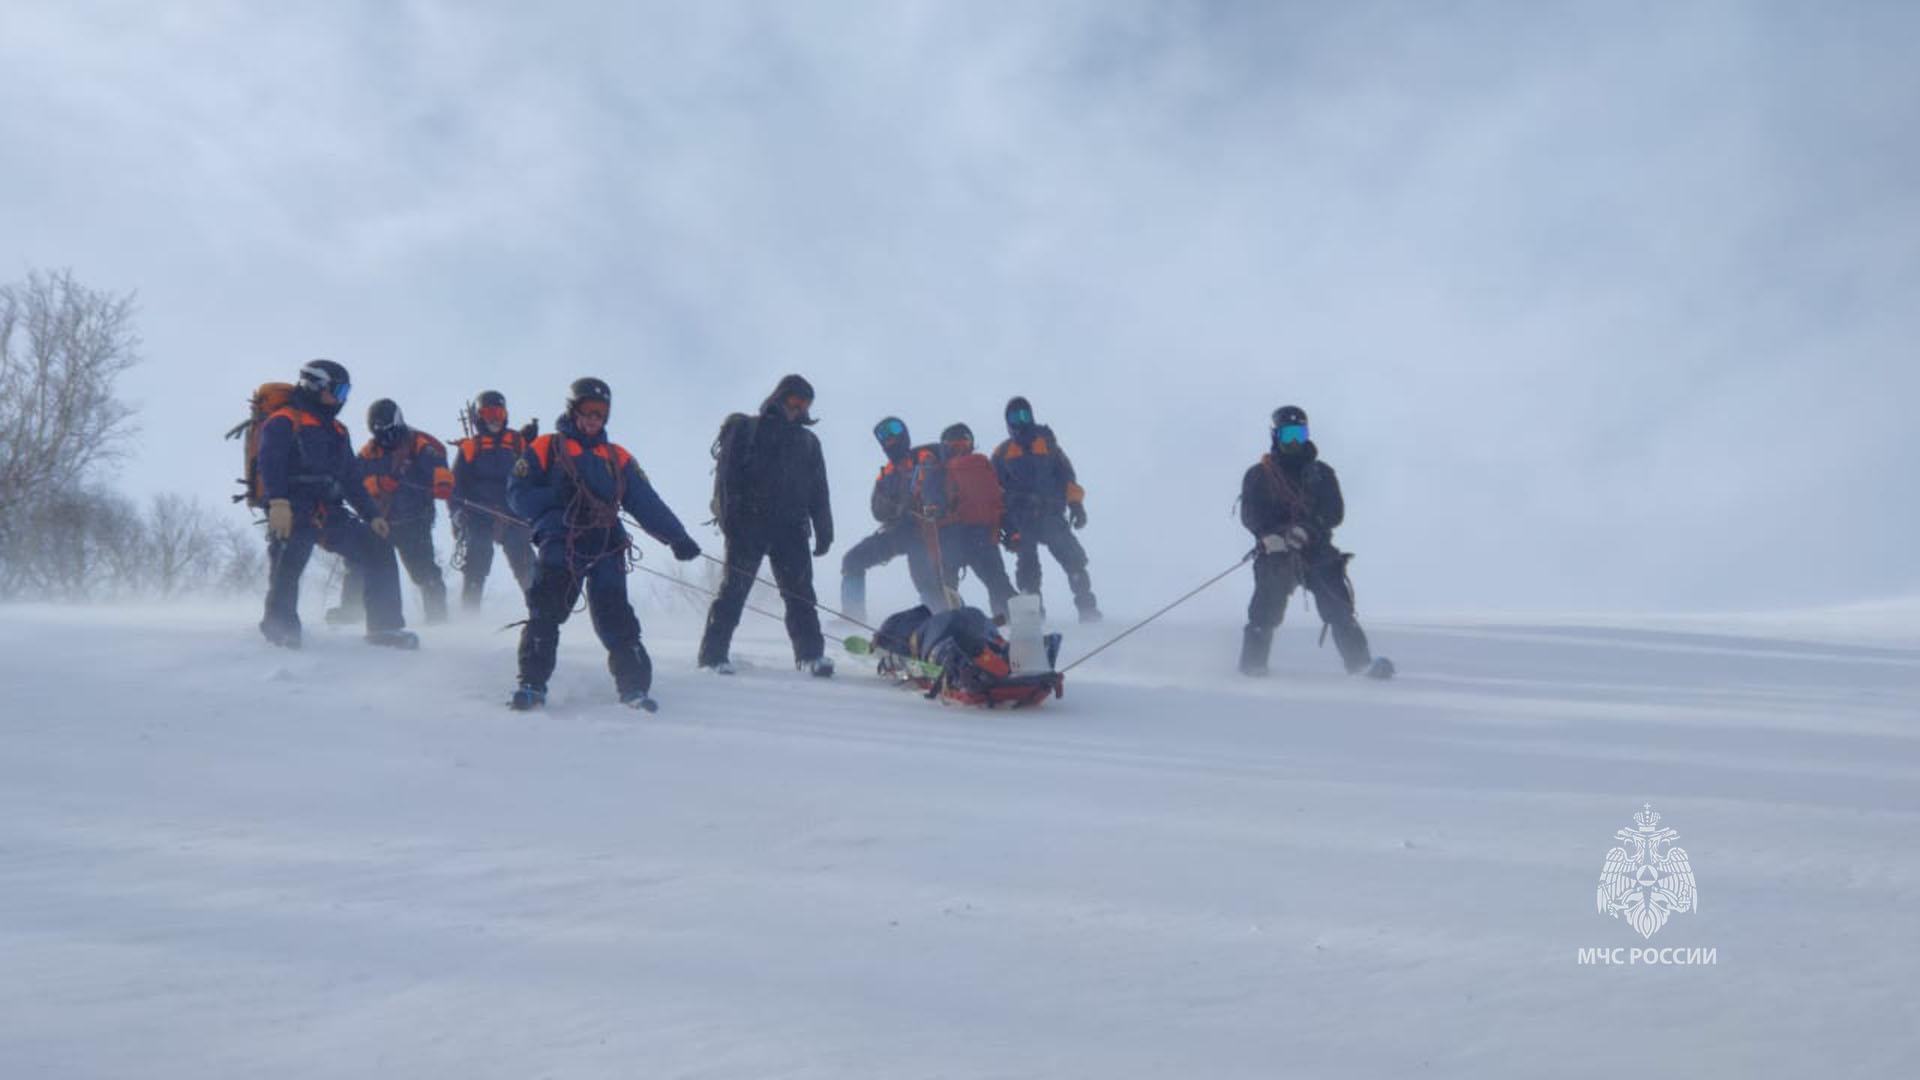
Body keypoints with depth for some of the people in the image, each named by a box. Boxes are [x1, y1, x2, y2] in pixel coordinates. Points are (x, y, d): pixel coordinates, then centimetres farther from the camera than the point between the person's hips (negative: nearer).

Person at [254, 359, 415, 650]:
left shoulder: (336, 431, 27)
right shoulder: (283, 422, 2)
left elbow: (351, 479, 30)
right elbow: (269, 463, -15)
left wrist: (372, 515, 21)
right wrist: (277, 502, -30)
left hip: (329, 514, 7)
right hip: (292, 512, -6)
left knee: (378, 551, -4)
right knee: (288, 563, -25)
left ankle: (385, 626, -1)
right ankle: (280, 627, -8)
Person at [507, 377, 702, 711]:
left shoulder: (618, 458, 22)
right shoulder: (546, 448, 14)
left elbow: (647, 503, 16)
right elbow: (517, 493, 6)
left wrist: (677, 537, 5)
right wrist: (557, 498, -8)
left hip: (605, 545, 2)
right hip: (561, 542, -2)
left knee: (615, 616, -10)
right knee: (546, 611, -14)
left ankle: (634, 687, -11)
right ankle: (532, 684, -10)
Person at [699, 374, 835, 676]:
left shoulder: (807, 442, 21)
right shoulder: (744, 430, 6)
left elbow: (819, 492, 20)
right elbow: (727, 476, -3)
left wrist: (824, 531, 11)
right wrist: (730, 518, -14)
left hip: (790, 527, 4)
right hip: (748, 524, -4)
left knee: (800, 592, 0)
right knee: (734, 589, -6)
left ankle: (811, 653, 4)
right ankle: (714, 653, -3)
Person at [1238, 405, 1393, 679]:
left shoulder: (1321, 473, 15)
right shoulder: (1258, 475, 11)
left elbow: (1335, 511, 3)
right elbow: (1250, 513, -1)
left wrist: (1306, 529, -16)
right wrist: (1269, 535, -22)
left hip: (1316, 549, 1)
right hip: (1276, 553, -1)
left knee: (1339, 606, -11)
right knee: (1266, 611, -15)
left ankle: (1361, 662, -13)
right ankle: (1252, 663, -5)